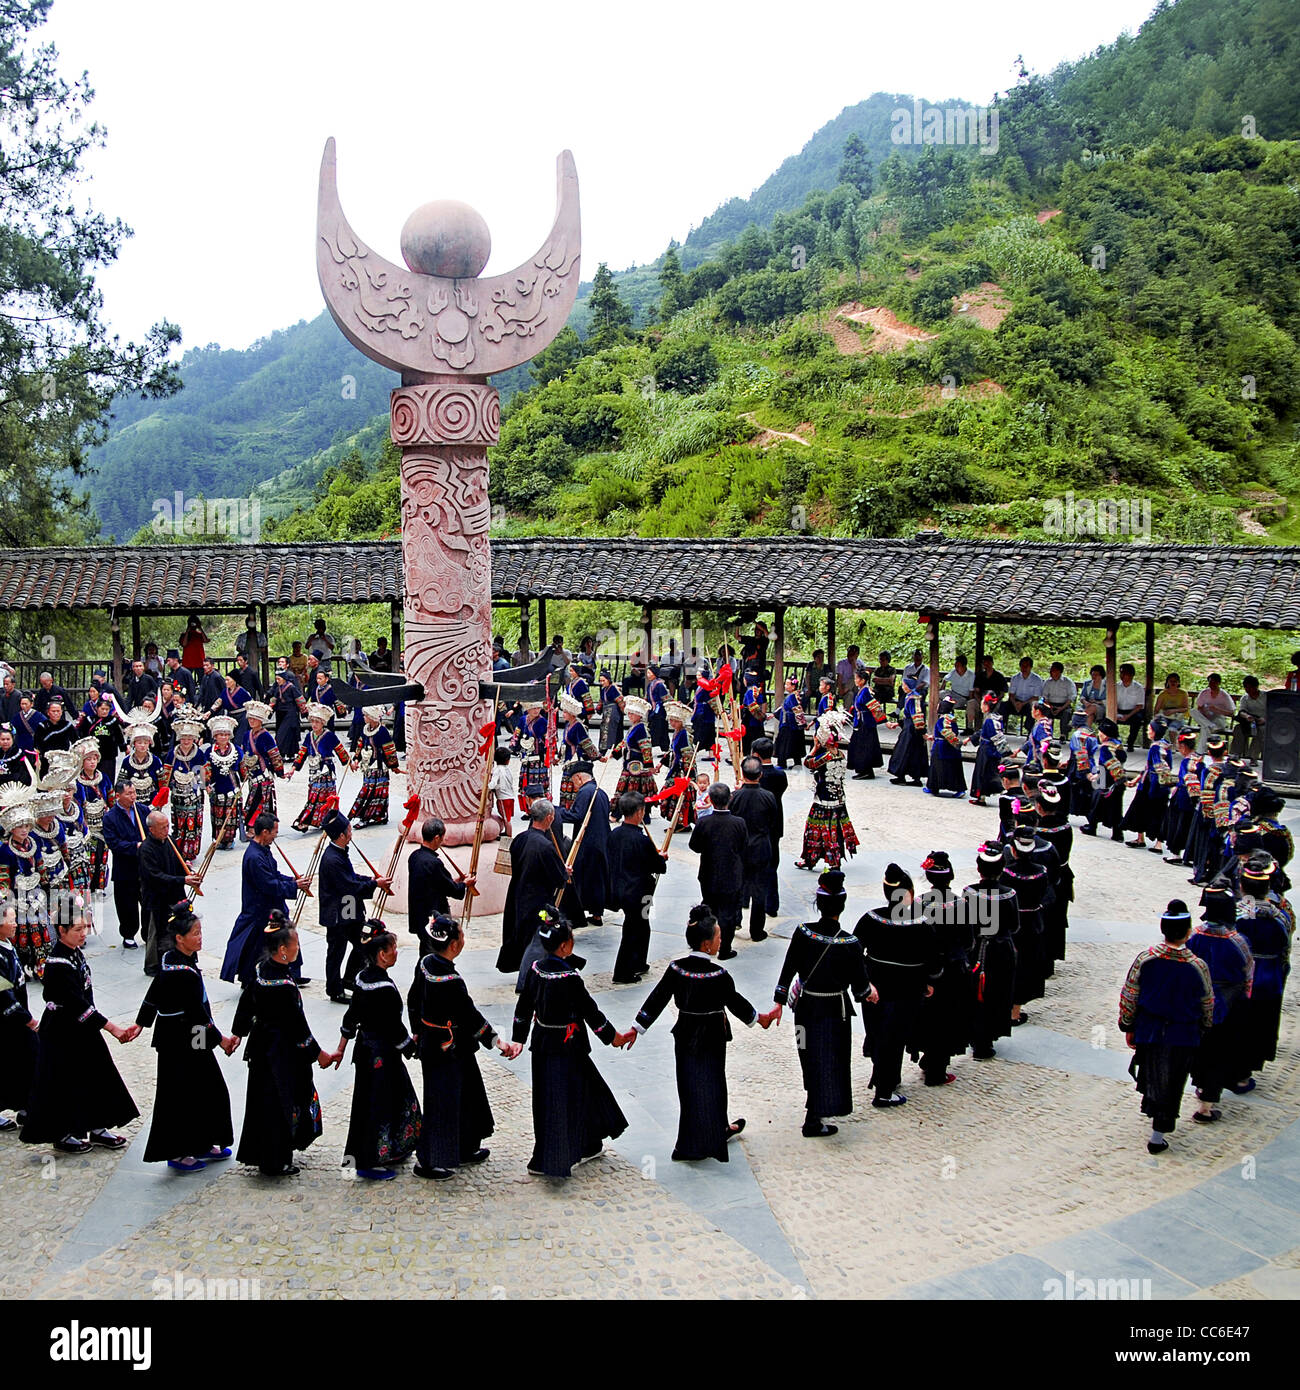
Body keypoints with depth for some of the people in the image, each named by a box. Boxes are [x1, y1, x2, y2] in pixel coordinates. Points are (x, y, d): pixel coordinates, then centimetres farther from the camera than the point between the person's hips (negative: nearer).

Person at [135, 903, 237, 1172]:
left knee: (208, 1089, 16)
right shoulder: (184, 973, -25)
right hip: (182, 1044, -10)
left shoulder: (168, 960, 4)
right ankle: (177, 1153, 15)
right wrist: (220, 1039, -13)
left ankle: (202, 1145, 28)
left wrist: (140, 1024, 27)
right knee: (181, 1095, 3)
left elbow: (152, 995, 16)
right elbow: (197, 1011, -22)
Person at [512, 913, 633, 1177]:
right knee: (561, 1101, 5)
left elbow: (524, 1006, 7)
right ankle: (545, 1162, 14)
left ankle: (588, 1146, 34)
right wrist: (612, 1035, 0)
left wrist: (519, 1038, 18)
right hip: (566, 1046, -7)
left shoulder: (535, 969, -2)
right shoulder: (569, 978, -23)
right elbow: (589, 1010, -14)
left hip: (542, 1044, 8)